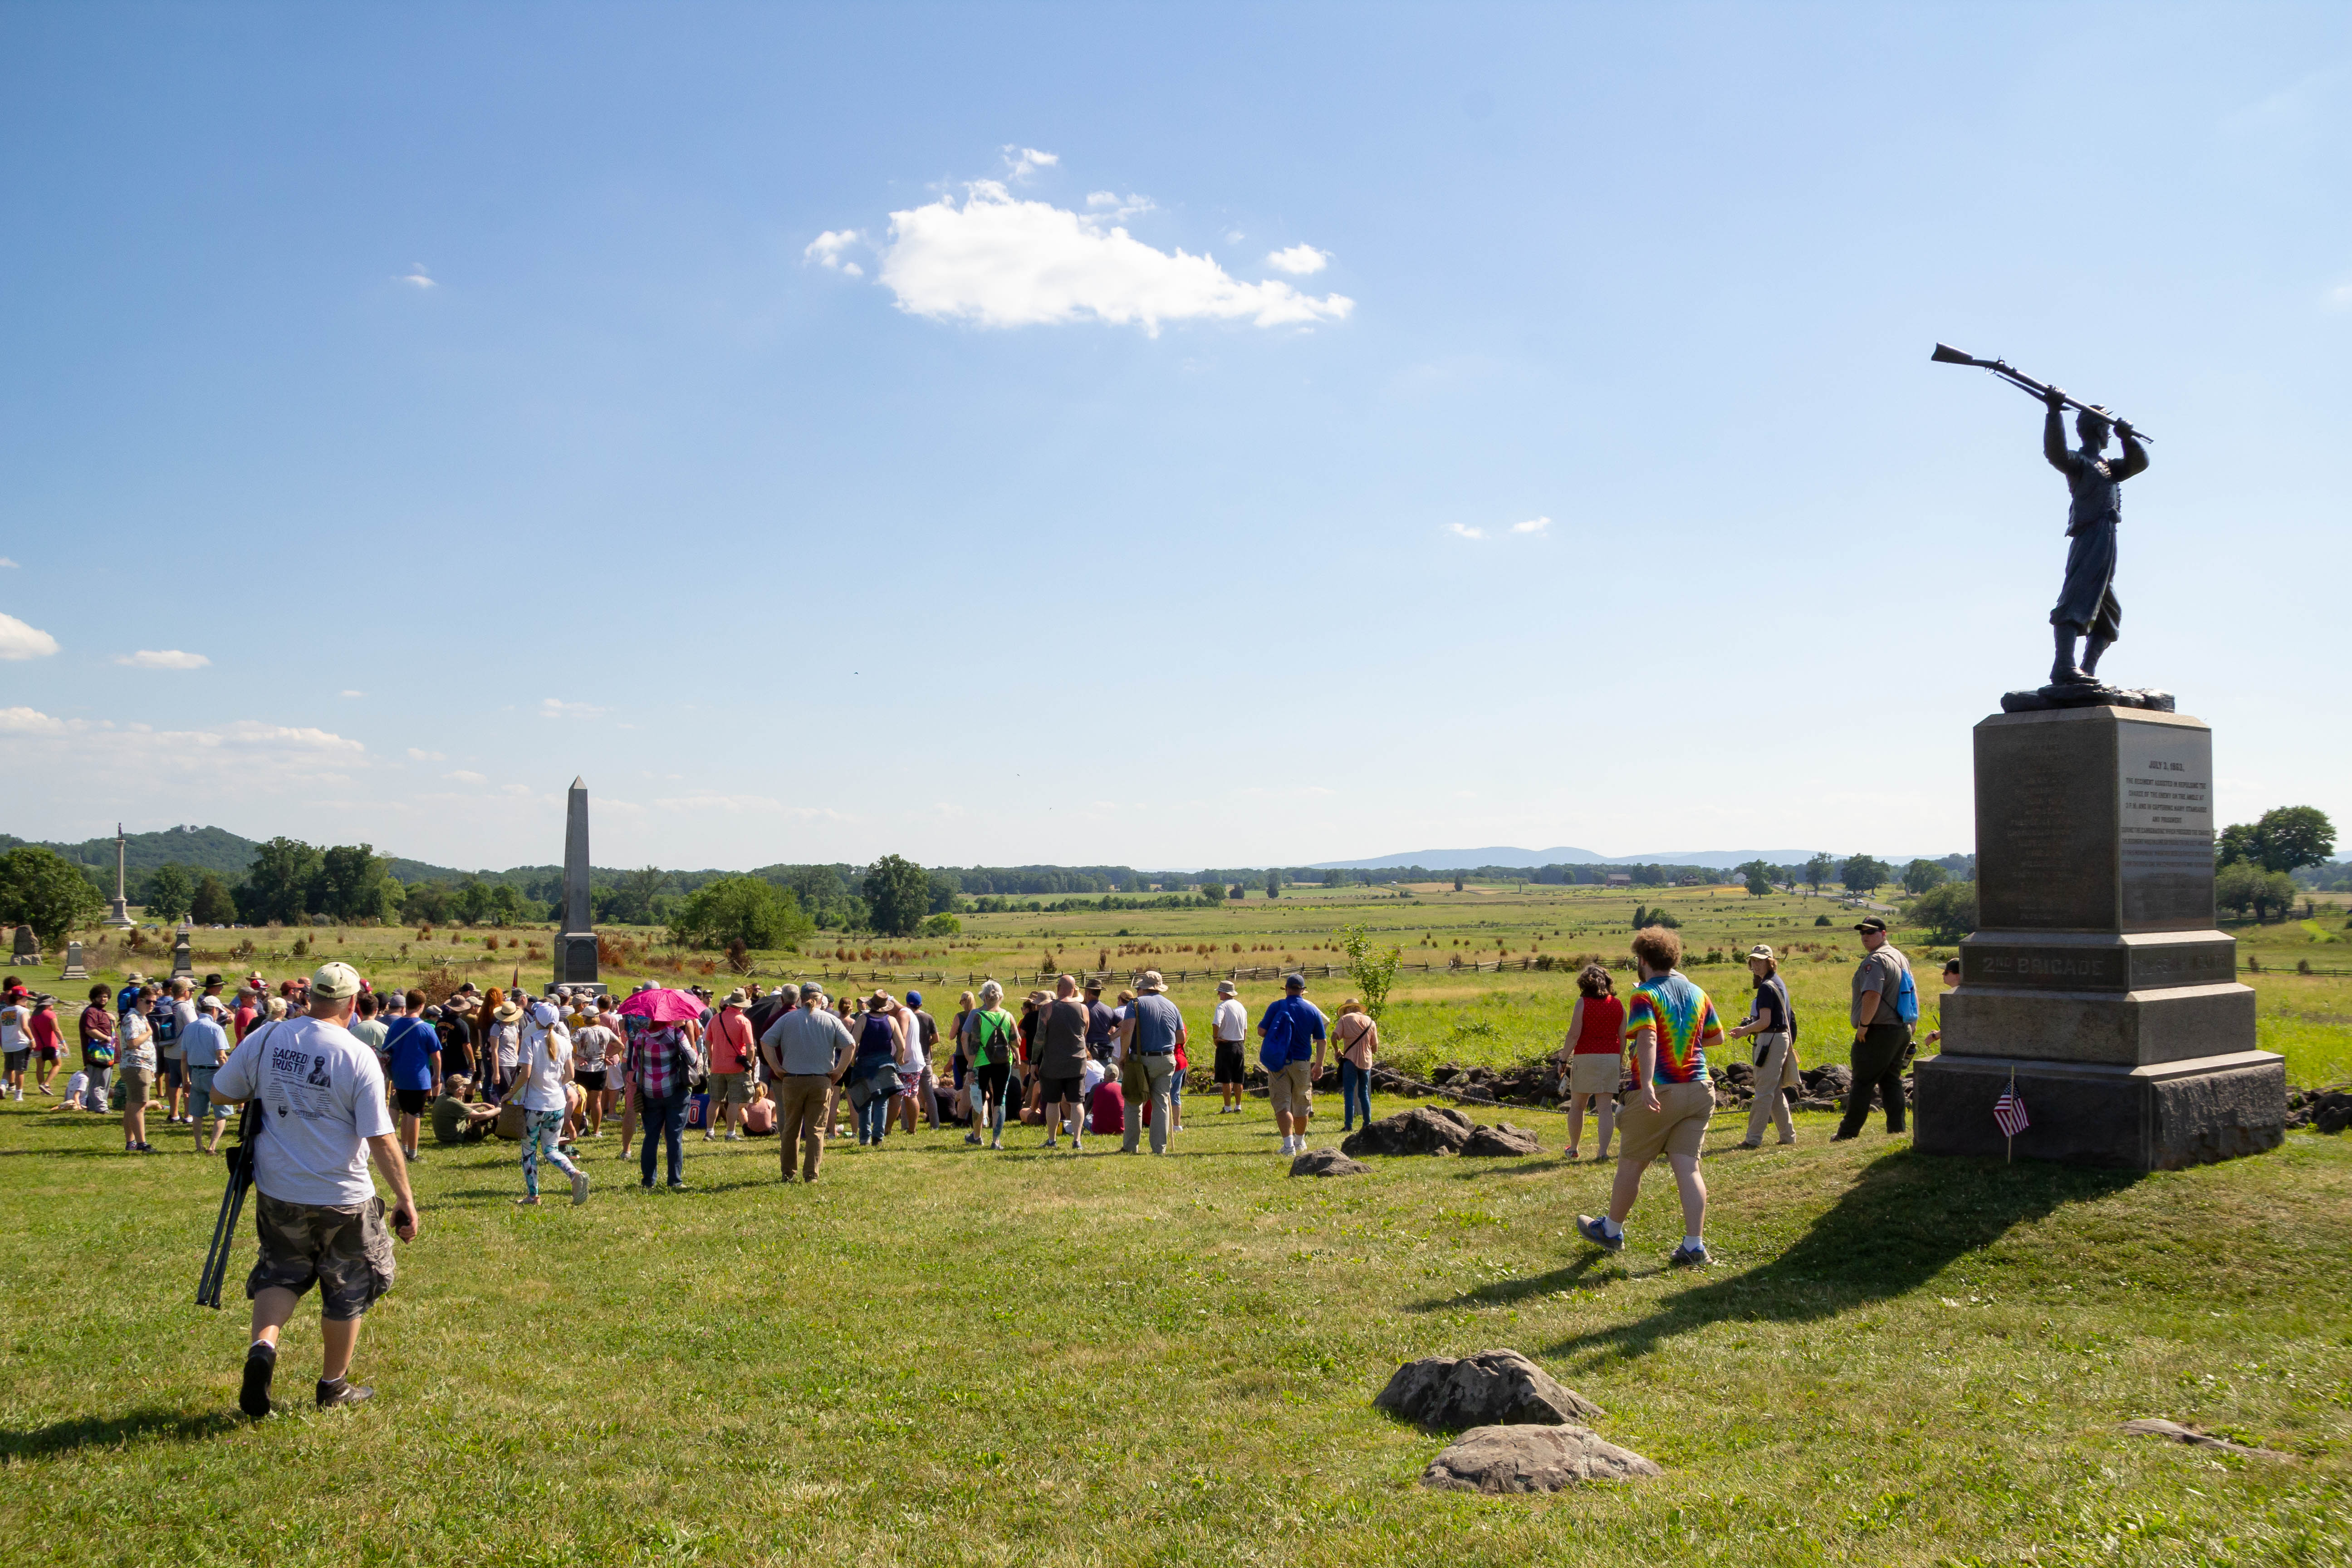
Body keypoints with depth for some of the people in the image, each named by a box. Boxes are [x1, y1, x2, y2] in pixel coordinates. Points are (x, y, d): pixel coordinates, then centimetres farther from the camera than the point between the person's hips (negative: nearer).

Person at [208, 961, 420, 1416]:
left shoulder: (265, 1039, -6)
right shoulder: (358, 1056, -18)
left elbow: (221, 1092, 8)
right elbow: (381, 1140, -18)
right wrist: (405, 1200, -10)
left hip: (278, 1191, 3)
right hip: (342, 1197, -3)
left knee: (281, 1272, 23)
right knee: (348, 1288, 15)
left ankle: (263, 1345, -3)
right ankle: (334, 1385, 28)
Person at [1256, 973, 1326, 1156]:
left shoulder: (1277, 1007, -6)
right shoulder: (1313, 1010, 1)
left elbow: (1261, 1032, -8)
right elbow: (1321, 1040, 4)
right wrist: (1319, 1065, 12)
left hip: (1278, 1063, -2)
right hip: (1301, 1063, 2)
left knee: (1282, 1105, -2)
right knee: (1301, 1104, 18)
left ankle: (1289, 1145, -14)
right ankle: (1300, 1142, 33)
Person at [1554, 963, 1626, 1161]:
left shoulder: (1583, 1003, -8)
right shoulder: (1618, 1005, 5)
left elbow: (1574, 1035, -13)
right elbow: (1623, 1037, 6)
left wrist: (1563, 1058, -4)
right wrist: (1620, 1063, 16)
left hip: (1586, 1057, -3)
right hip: (1611, 1058, 3)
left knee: (1577, 1105, 12)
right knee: (1605, 1107, 2)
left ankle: (1574, 1148, 21)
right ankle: (1603, 1151, -5)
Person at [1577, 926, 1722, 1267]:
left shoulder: (1644, 996, -10)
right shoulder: (1697, 993, 10)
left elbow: (1647, 1038, -25)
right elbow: (1717, 1037, 19)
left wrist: (1646, 1085, -34)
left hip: (1658, 1093, -5)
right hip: (1698, 1091, 5)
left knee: (1631, 1164, 11)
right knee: (1687, 1167, 3)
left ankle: (1611, 1231, 28)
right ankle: (1694, 1247, -3)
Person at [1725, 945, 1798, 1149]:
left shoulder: (1766, 987, -16)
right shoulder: (1778, 983, 15)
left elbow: (1765, 1022, -21)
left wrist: (1744, 1030, -7)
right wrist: (1748, 1026, 16)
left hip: (1771, 1041, -10)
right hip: (1782, 1038, 10)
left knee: (1764, 1091, -6)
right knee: (1774, 1091, 16)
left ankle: (1754, 1138, -3)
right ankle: (1788, 1135, 19)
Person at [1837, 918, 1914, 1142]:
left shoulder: (1875, 960, -16)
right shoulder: (1901, 957, 17)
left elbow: (1872, 995, -28)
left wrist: (1863, 1025, -20)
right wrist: (1911, 1023, 27)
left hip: (1879, 1031, -9)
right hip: (1903, 1029, 9)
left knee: (1863, 1083, -4)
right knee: (1891, 1080, 13)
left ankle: (1848, 1133, 0)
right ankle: (1897, 1130, 11)